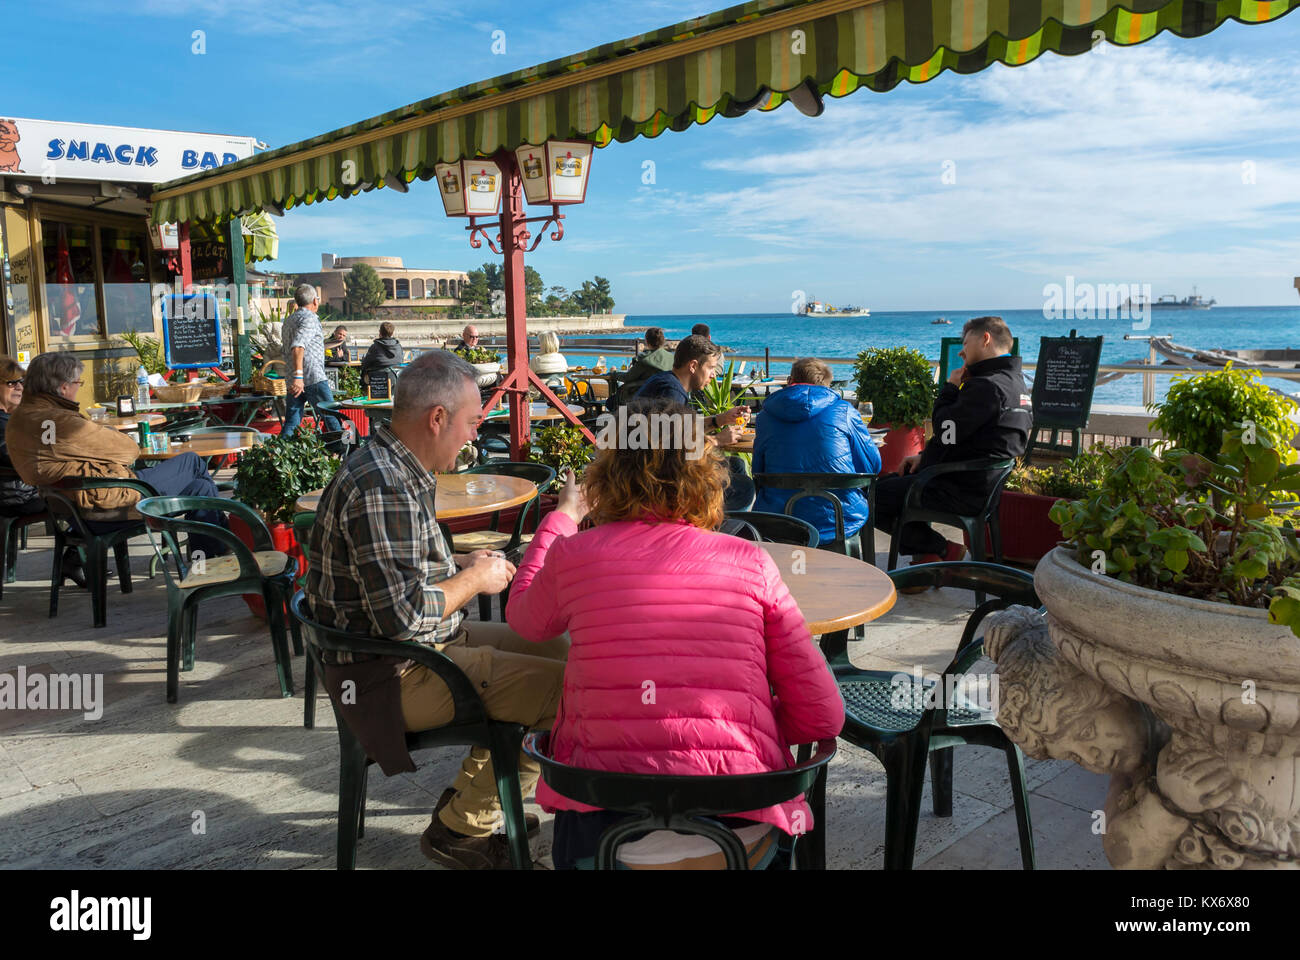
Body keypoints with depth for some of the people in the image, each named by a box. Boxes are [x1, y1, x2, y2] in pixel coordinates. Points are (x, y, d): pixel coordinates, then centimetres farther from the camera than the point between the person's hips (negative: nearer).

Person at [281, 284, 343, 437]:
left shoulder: (289, 320, 19)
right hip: (314, 378, -8)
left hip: (293, 379, 8)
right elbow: (298, 346, -24)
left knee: (291, 422, 5)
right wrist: (298, 375, -32)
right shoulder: (309, 317, -9)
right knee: (331, 416, 1)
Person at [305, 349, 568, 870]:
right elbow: (404, 615, -29)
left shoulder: (394, 469, 10)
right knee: (564, 685, -16)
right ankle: (463, 828, 1)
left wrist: (463, 564, 8)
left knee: (554, 647, 14)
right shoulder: (383, 489, -25)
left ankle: (468, 800, 20)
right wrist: (474, 580, -14)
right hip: (391, 675, -11)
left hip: (426, 644, 11)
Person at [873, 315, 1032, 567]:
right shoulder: (1014, 381, 13)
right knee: (891, 481, 24)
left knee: (870, 497, -8)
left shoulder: (987, 386, -21)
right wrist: (924, 456, 12)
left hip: (963, 490, -11)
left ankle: (941, 549, 3)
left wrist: (950, 388, -6)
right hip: (982, 482, 11)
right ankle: (926, 553, 18)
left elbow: (946, 432, -22)